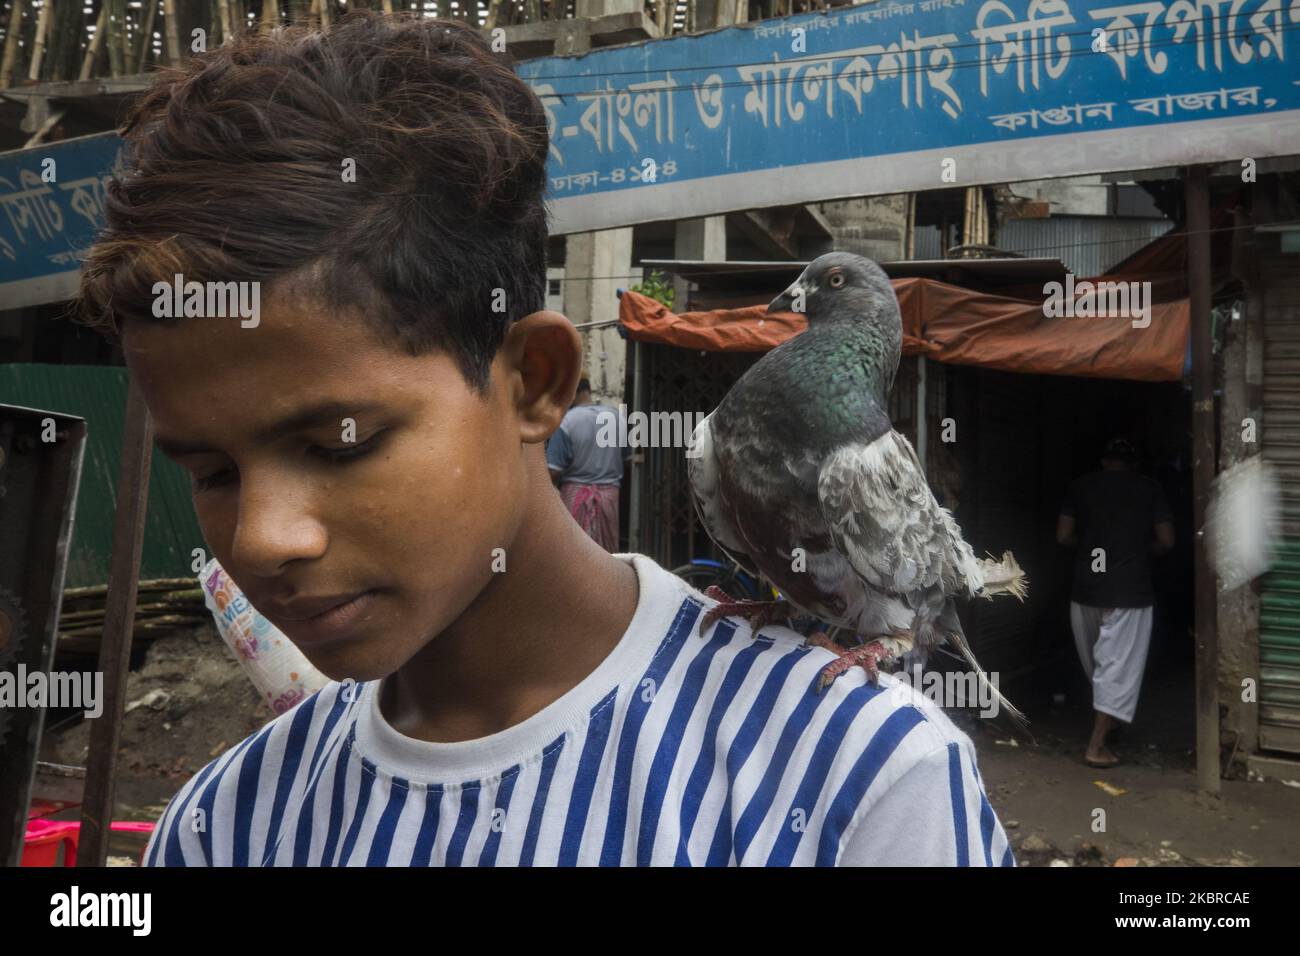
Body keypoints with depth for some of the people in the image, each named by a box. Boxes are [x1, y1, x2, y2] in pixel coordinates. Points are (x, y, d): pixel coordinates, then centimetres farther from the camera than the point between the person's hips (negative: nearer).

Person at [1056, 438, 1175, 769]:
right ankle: (1096, 746, -3)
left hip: (1086, 589, 3)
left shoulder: (1080, 486, 4)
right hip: (1129, 590, -3)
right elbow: (1166, 541, -2)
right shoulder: (1149, 488, 1)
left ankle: (1106, 720, 39)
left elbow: (1063, 536, 1)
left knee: (1096, 665, 19)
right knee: (1119, 667, 0)